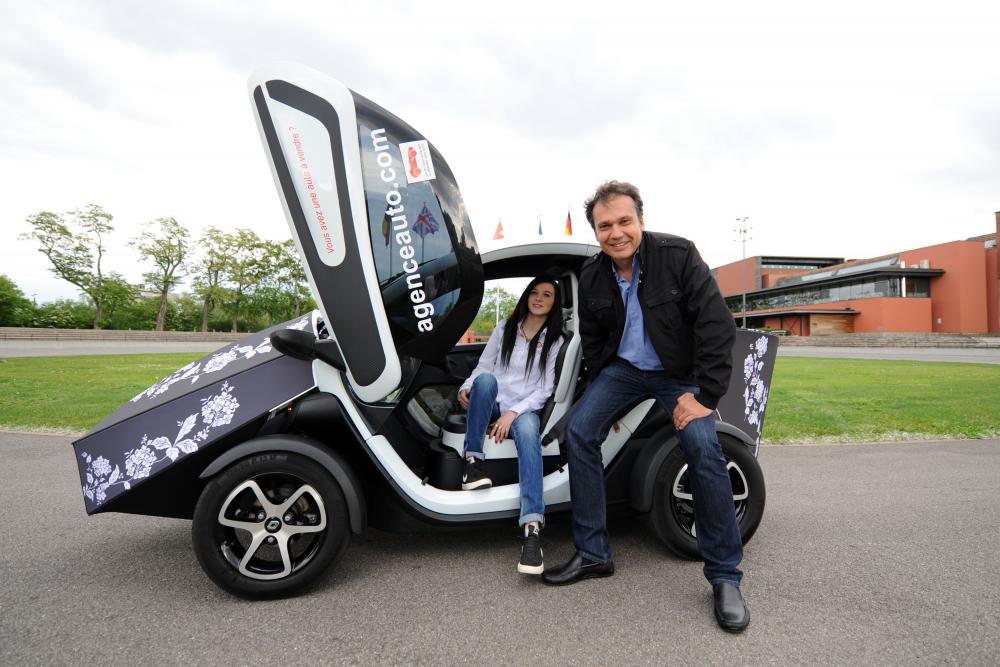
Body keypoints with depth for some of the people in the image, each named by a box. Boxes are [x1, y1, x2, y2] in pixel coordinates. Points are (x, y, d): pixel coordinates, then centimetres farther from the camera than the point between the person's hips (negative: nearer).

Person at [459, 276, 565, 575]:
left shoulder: (555, 341, 7)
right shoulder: (504, 328, 13)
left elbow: (545, 389, -1)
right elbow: (482, 367, 10)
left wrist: (514, 412, -16)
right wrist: (466, 388, -12)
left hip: (524, 409, -2)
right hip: (491, 407, 2)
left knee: (527, 430, -38)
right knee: (485, 380, -33)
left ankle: (532, 527, -51)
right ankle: (472, 460, -25)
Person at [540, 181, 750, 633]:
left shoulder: (678, 255, -18)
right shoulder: (591, 275, -5)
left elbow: (717, 325, -19)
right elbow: (592, 338, 9)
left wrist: (704, 395, -22)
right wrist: (606, 396, 6)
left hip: (680, 373, -3)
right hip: (623, 367, 4)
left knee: (703, 448, -24)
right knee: (579, 431, -13)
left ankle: (724, 577, -6)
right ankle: (593, 554, 0)